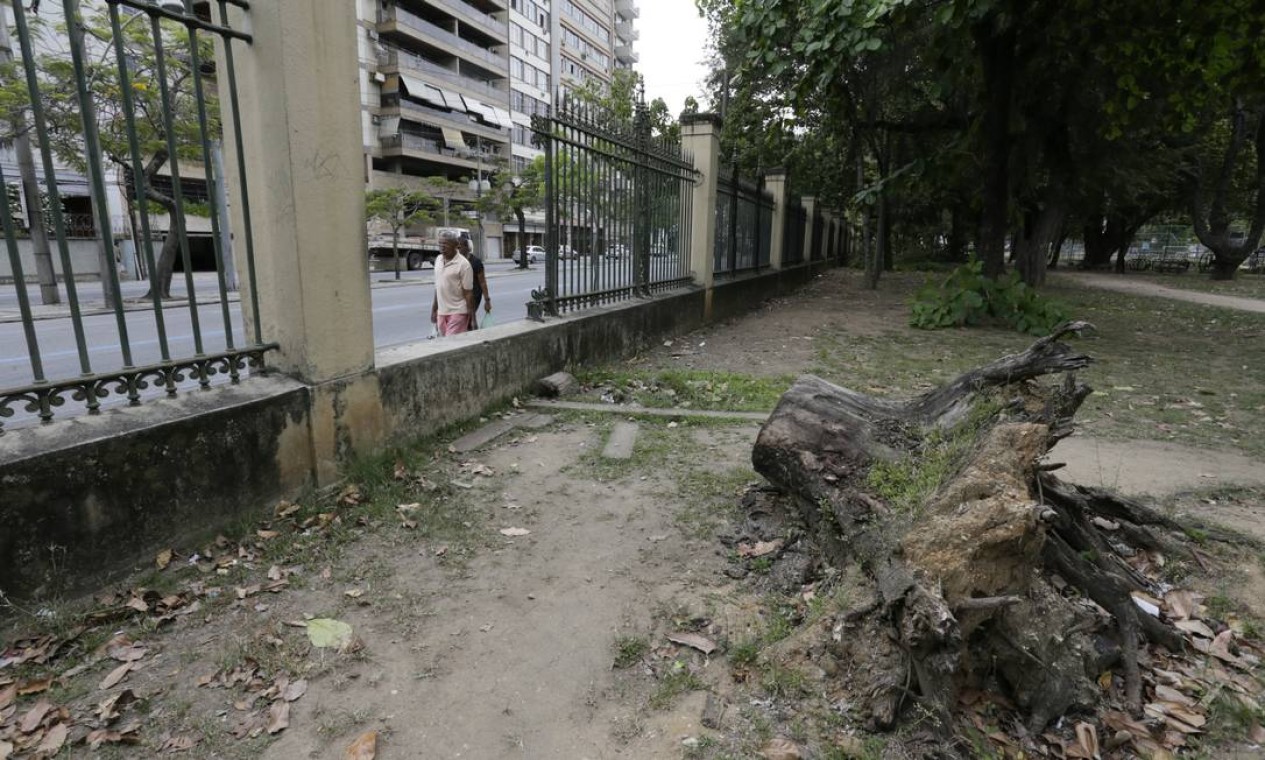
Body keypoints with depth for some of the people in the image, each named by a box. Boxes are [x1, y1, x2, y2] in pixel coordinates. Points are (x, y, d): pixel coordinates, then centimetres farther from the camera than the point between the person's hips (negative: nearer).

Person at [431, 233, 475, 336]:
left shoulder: (463, 264, -13)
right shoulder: (438, 260, 9)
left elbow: (468, 293, -12)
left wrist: (472, 318, -13)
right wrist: (434, 309, 17)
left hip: (457, 312, -7)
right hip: (441, 312, 7)